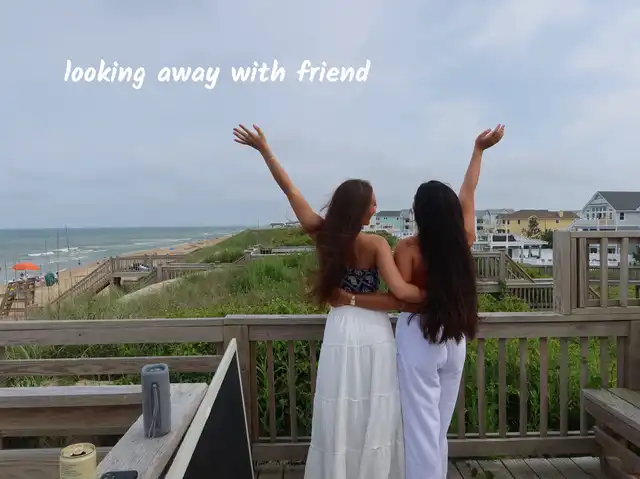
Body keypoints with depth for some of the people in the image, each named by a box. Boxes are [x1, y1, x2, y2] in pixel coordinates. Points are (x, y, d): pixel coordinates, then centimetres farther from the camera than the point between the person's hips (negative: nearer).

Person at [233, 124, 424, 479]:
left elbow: (291, 190, 1)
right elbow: (401, 291, -18)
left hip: (341, 331, 2)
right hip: (373, 331, -2)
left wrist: (263, 149, 7)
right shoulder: (376, 244, -11)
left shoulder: (322, 235, -4)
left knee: (339, 414, 13)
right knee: (375, 414, 12)